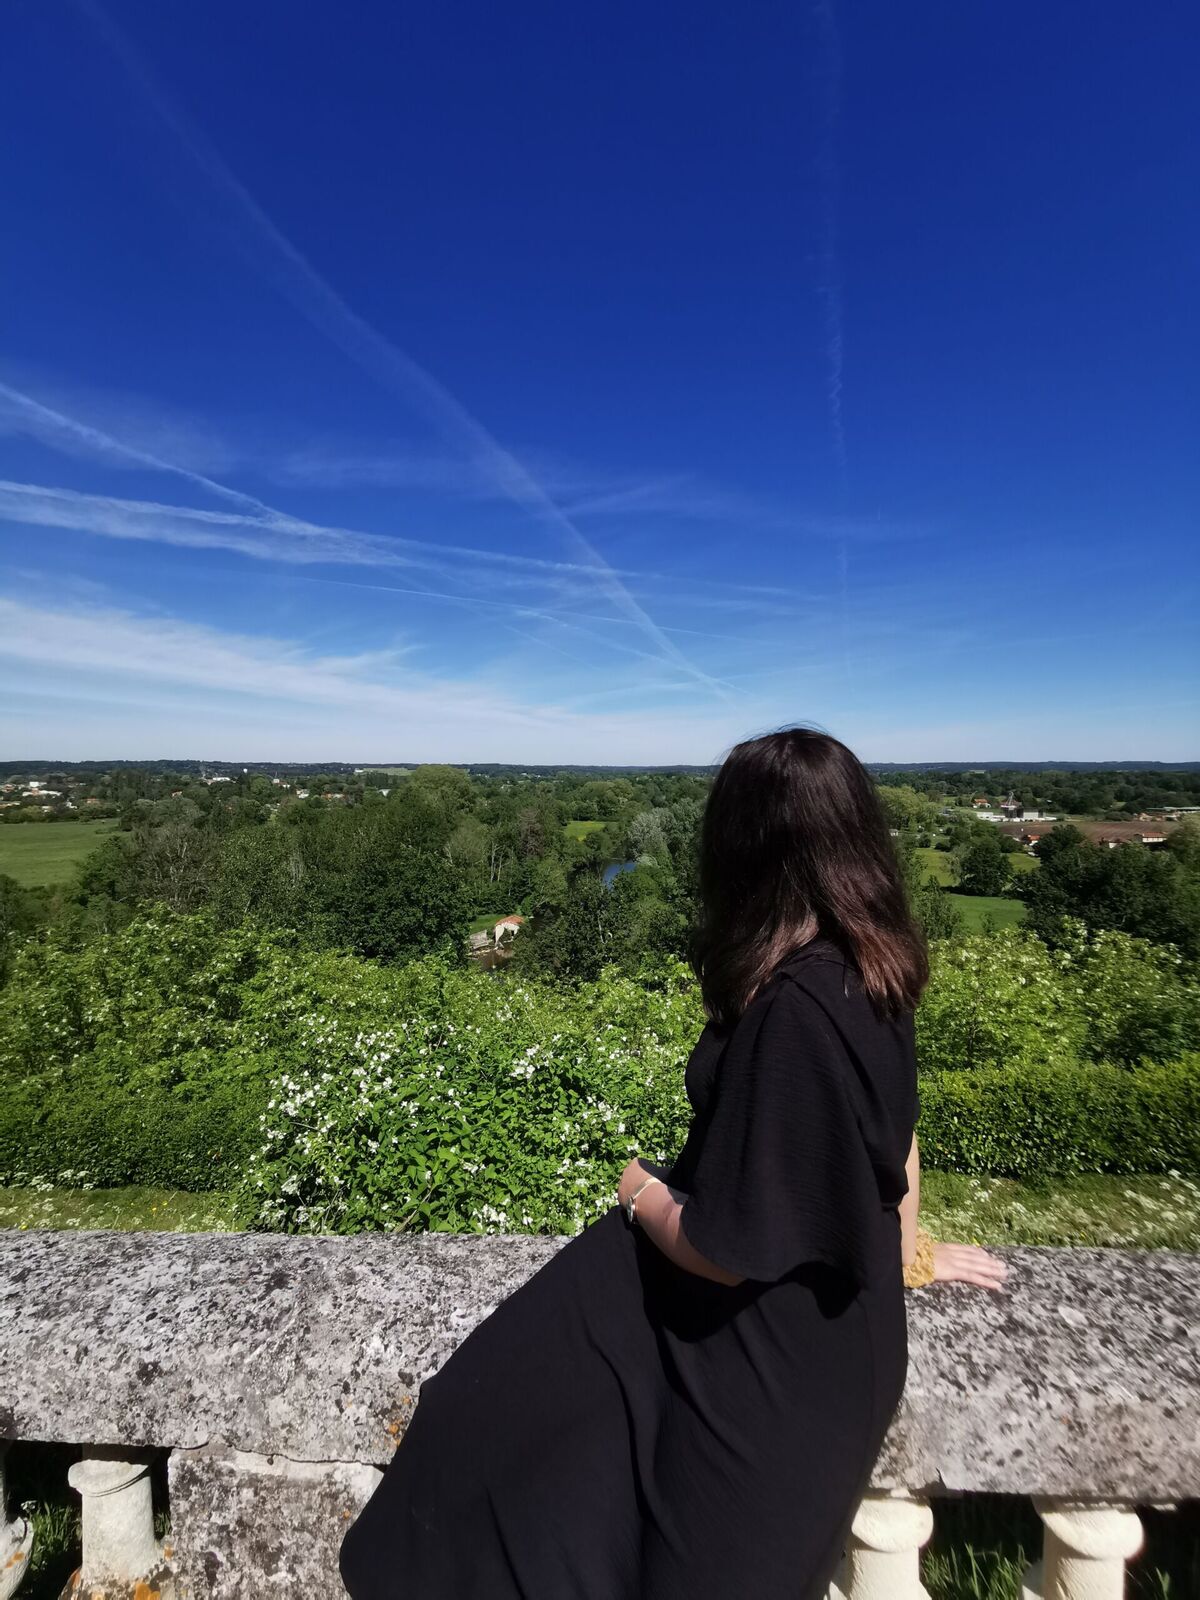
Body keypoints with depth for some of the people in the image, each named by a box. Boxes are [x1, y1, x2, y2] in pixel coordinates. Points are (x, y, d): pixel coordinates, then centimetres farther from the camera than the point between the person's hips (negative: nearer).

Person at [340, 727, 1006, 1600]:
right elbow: (895, 1128, 8)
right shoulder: (873, 966, -6)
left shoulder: (791, 1011, -34)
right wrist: (906, 1255, 23)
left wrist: (642, 1191, -6)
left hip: (780, 1359, -8)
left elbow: (725, 1250, -26)